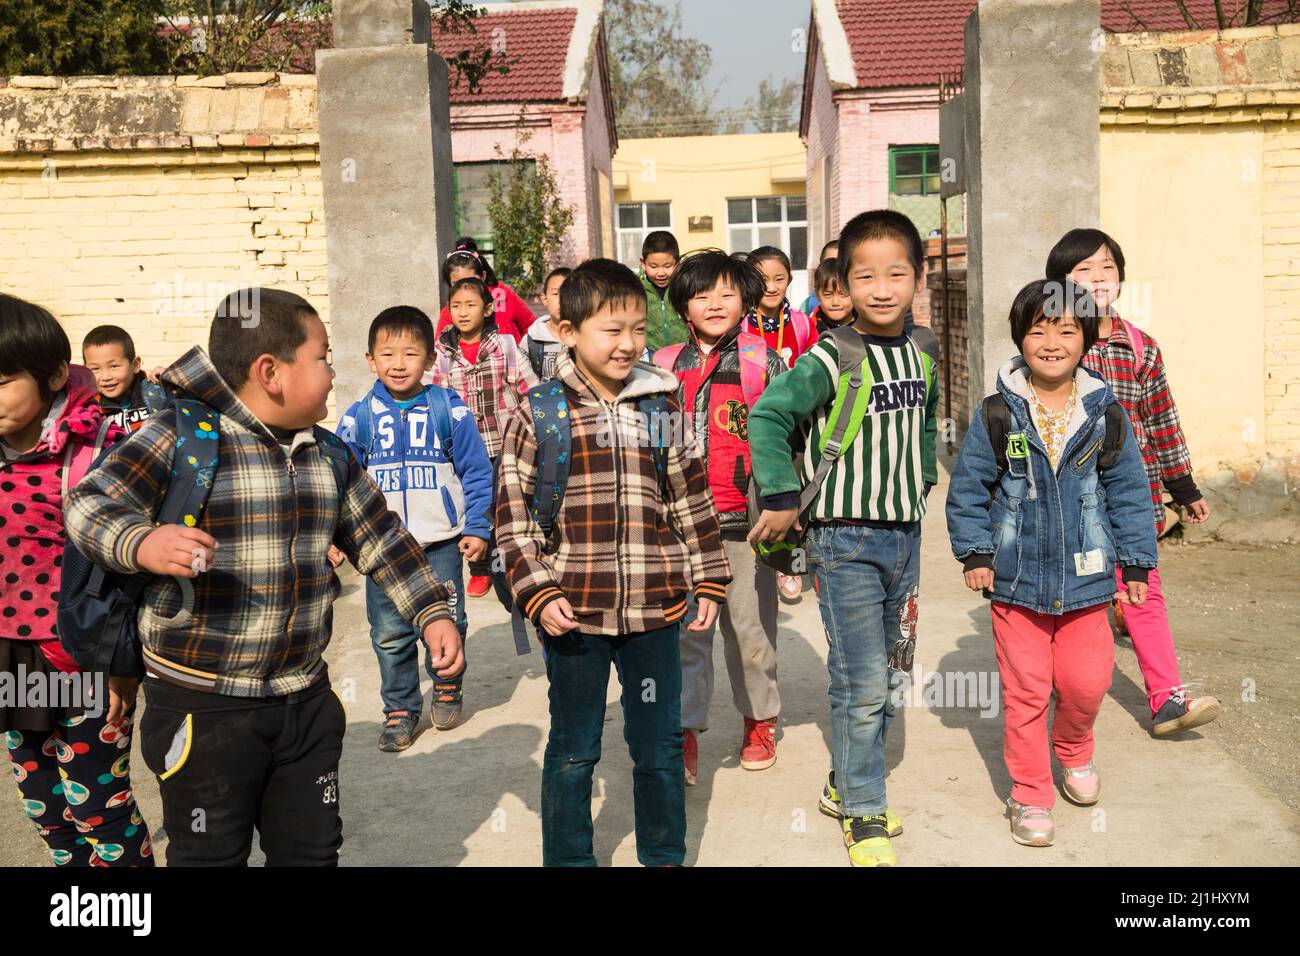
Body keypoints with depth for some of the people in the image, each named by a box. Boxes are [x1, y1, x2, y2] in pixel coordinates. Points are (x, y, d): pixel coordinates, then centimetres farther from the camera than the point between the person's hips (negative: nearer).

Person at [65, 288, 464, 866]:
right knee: (212, 855, 9)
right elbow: (90, 504, -18)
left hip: (307, 701, 6)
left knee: (313, 851, 17)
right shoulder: (180, 437, -12)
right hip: (203, 706, -5)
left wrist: (432, 612, 6)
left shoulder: (330, 455, 8)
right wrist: (143, 543, -39)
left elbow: (381, 538, 15)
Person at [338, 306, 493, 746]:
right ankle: (399, 709, 22)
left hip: (442, 542, -1)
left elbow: (477, 471, 1)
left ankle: (447, 687, 35)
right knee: (390, 633, 6)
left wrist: (478, 528, -4)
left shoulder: (448, 409, -4)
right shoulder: (360, 416, 0)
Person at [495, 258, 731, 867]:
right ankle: (567, 858, 29)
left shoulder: (660, 408, 3)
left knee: (660, 745, 14)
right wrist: (538, 593, -9)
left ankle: (664, 855, 33)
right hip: (574, 612, -2)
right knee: (572, 752, 11)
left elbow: (692, 500, 9)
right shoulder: (537, 415, -5)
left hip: (653, 609, 2)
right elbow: (512, 512, -3)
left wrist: (708, 581, 8)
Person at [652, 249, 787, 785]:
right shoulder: (664, 367, 9)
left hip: (745, 520, -2)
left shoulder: (763, 362, 1)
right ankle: (684, 732, 9)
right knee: (683, 629, 1)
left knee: (750, 626, 9)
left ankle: (759, 720, 27)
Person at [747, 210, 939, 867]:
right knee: (863, 683, -4)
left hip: (904, 533, 7)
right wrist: (780, 497, -15)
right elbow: (766, 416, -16)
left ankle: (847, 782, 34)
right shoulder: (832, 359, -15)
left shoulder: (922, 354, 6)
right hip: (845, 539, -6)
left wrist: (922, 479, 15)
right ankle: (862, 814, 12)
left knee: (883, 670, 16)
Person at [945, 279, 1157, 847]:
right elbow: (967, 488, 1)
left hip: (1086, 578, 2)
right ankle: (1030, 795, 21)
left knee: (1086, 681, 4)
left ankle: (1074, 750, 38)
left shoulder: (1106, 416, -1)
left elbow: (1129, 492, 6)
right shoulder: (997, 416, -6)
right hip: (1016, 578, -1)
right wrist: (974, 553, -4)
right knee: (1025, 692, 4)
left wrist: (1135, 561, 6)